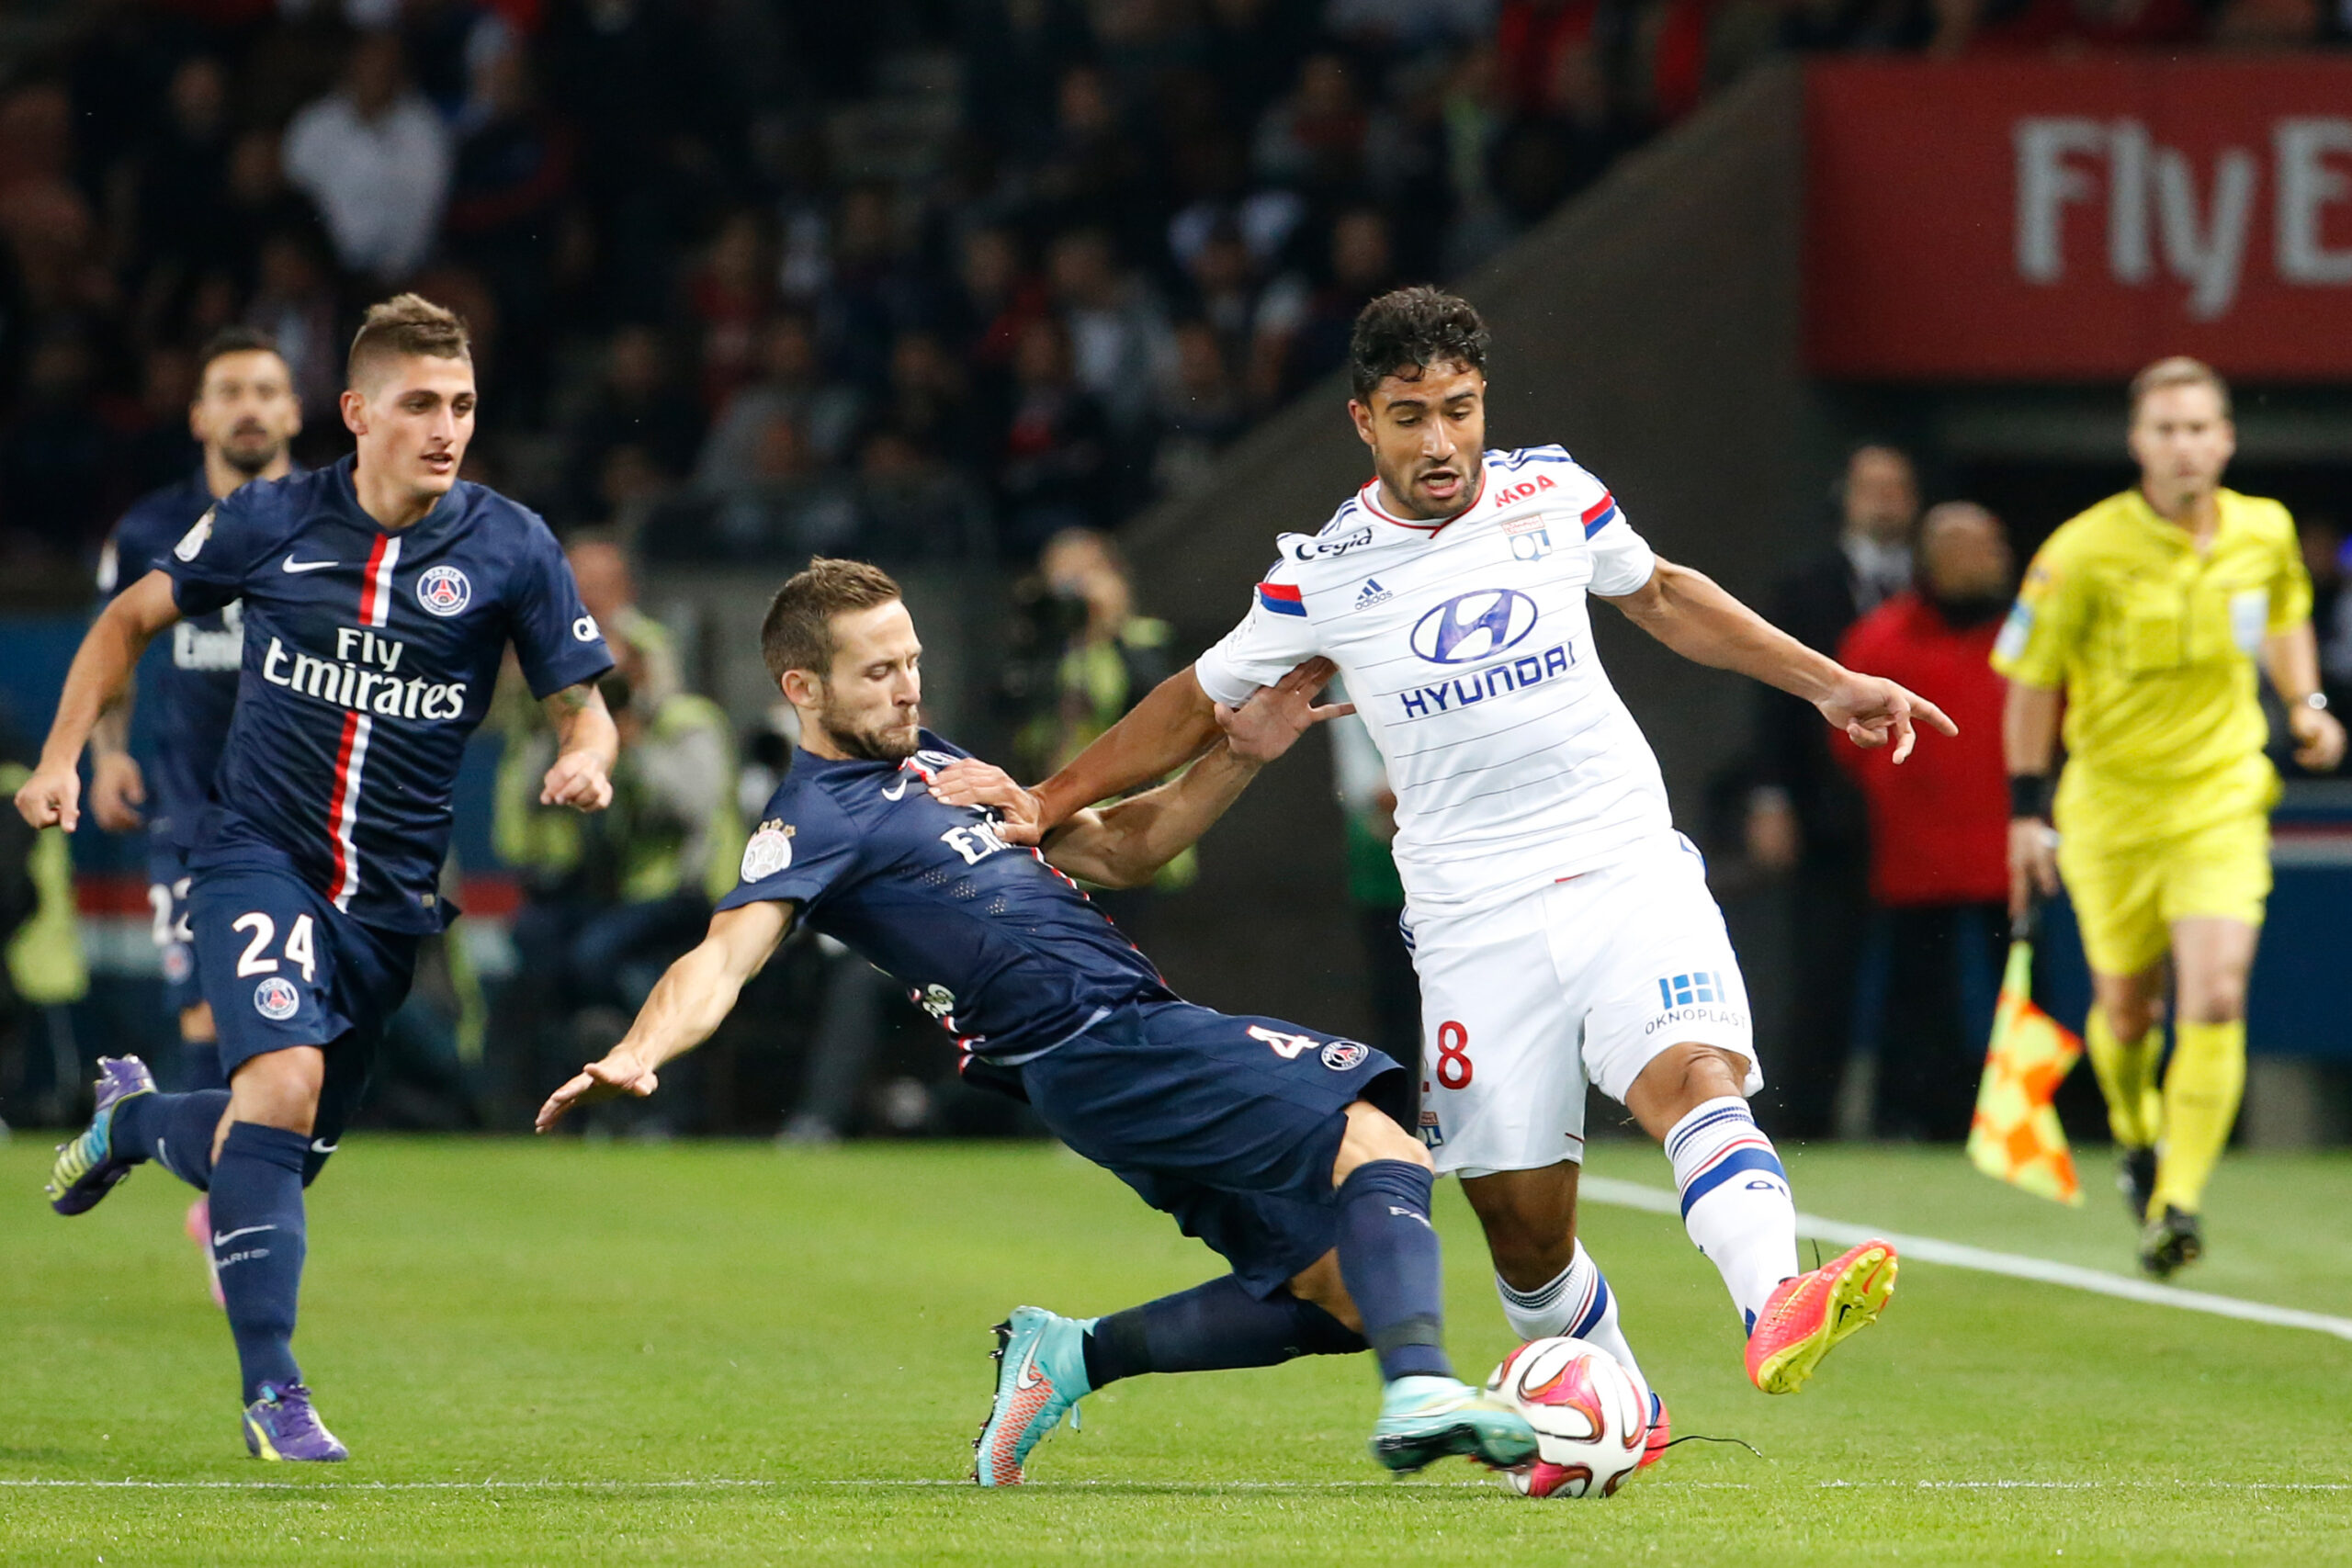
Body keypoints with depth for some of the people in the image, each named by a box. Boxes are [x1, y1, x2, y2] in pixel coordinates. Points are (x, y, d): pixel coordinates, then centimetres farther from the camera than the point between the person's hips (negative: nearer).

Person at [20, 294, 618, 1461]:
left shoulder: (509, 546, -1)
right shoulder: (272, 522, -2)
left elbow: (582, 706, 3)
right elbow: (131, 618, 13)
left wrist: (585, 761, -21)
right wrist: (60, 759, 4)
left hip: (393, 891, 3)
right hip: (258, 852, -3)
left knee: (283, 1159, 11)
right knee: (283, 1080, -27)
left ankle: (134, 1119, 46)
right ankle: (270, 1389, -24)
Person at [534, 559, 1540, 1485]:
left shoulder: (932, 764, 23)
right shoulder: (814, 820, -4)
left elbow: (1115, 850, 30)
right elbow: (725, 956, -20)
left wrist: (1240, 756, 16)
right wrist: (638, 1055, -41)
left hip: (1145, 1037, 9)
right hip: (1098, 1049, -9)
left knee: (1339, 1291, 6)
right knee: (1378, 1147, -26)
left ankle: (1072, 1357, 14)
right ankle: (1420, 1392, -48)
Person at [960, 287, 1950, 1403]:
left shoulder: (1552, 495, 6)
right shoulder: (1323, 575, 2)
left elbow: (1658, 595, 25)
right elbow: (1199, 703, 17)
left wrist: (1827, 682, 22)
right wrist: (1046, 802, 12)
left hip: (1627, 871, 0)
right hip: (1474, 923, 0)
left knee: (1694, 1074, -28)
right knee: (1522, 1225, -4)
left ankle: (1776, 1309, -51)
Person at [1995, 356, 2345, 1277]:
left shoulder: (2266, 533, -3)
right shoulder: (2085, 553, -14)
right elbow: (2031, 680, -3)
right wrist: (2028, 807, -4)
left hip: (2223, 798, 1)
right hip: (2111, 808, -1)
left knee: (2216, 1001, -16)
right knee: (2127, 1009, 11)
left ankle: (2178, 1202, -13)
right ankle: (2138, 1138, 44)